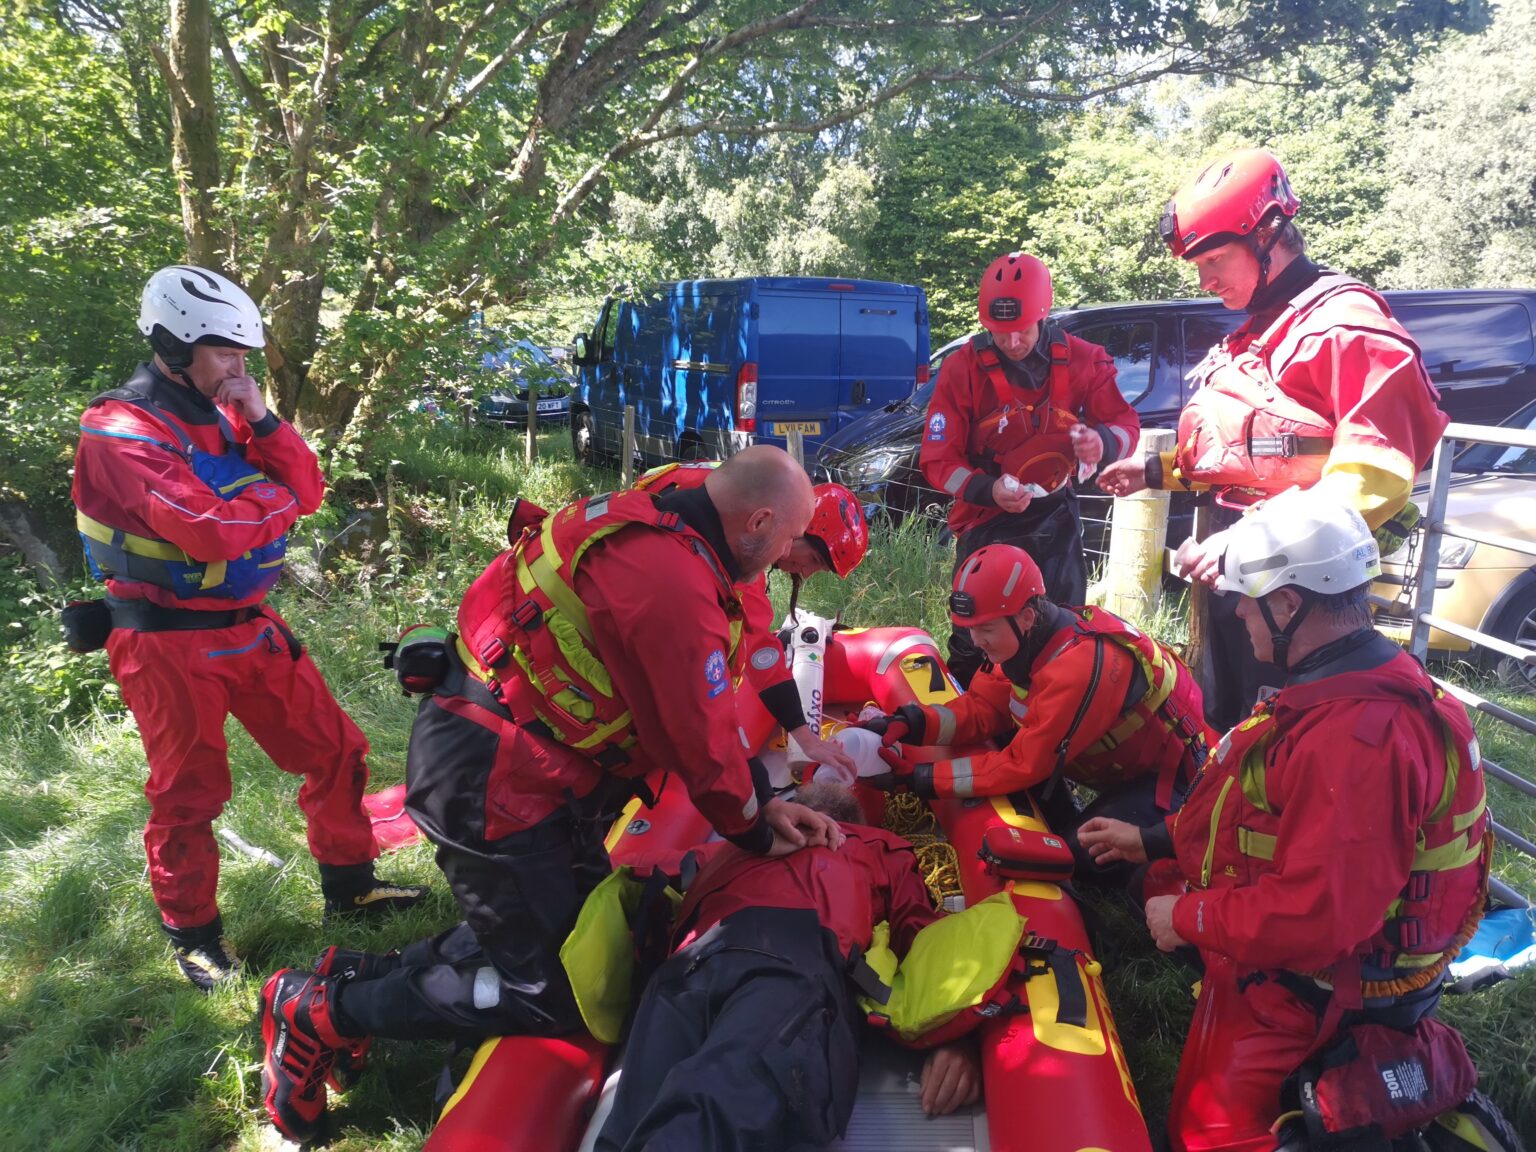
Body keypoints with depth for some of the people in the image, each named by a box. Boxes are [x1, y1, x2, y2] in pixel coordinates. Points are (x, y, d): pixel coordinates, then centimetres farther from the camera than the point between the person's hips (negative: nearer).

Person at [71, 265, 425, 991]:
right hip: (170, 641, -7)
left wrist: (262, 423, -9)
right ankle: (193, 933, 27)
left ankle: (349, 886, 28)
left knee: (334, 749, 11)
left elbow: (308, 491, 4)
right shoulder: (121, 432, -16)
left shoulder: (223, 414, 9)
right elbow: (209, 530, -27)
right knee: (189, 794, 7)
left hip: (249, 625, 7)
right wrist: (278, 503, -9)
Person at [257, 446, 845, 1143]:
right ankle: (321, 1011, 13)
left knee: (585, 921, 19)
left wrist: (763, 802, 9)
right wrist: (757, 832, 3)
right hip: (490, 781, -10)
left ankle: (370, 972, 25)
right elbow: (703, 744, -16)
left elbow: (704, 708, 11)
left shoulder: (652, 530, 5)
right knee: (547, 995, 2)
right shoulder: (676, 586, -26)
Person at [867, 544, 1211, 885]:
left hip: (1172, 771, -8)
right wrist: (910, 723, -25)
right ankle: (1064, 830, 10)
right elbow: (980, 708, -8)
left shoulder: (1079, 668, -37)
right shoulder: (1031, 637, -13)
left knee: (1087, 853, -23)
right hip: (1122, 758, 8)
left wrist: (921, 776, -31)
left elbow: (1023, 765, -31)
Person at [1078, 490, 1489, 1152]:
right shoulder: (1342, 689, 1)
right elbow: (1274, 814, 12)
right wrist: (1154, 842, 12)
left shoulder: (1356, 740, -32)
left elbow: (1315, 916, -32)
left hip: (1305, 989, -9)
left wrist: (1188, 918, -18)